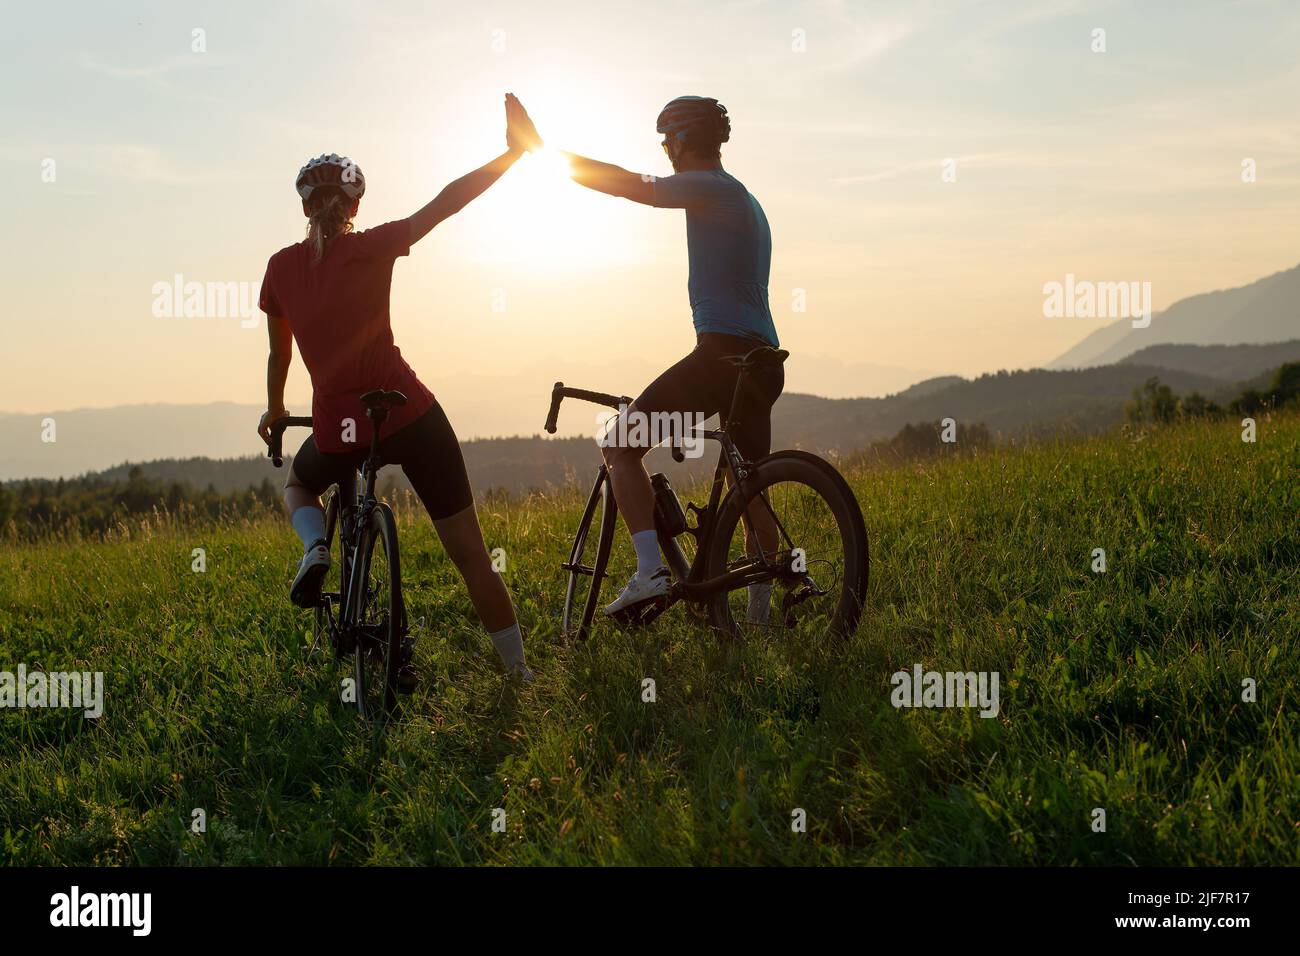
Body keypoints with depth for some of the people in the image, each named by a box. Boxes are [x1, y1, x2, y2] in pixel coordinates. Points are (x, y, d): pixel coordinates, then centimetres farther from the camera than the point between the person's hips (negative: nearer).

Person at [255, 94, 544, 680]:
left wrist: (275, 411, 35)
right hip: (409, 414, -2)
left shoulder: (281, 268, 5)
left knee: (297, 484, 37)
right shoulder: (370, 249, -5)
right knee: (470, 553, 5)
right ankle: (521, 675, 4)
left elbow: (279, 354, 18)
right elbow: (445, 203, -11)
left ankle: (315, 547, 4)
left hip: (336, 431, 2)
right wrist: (516, 150, -7)